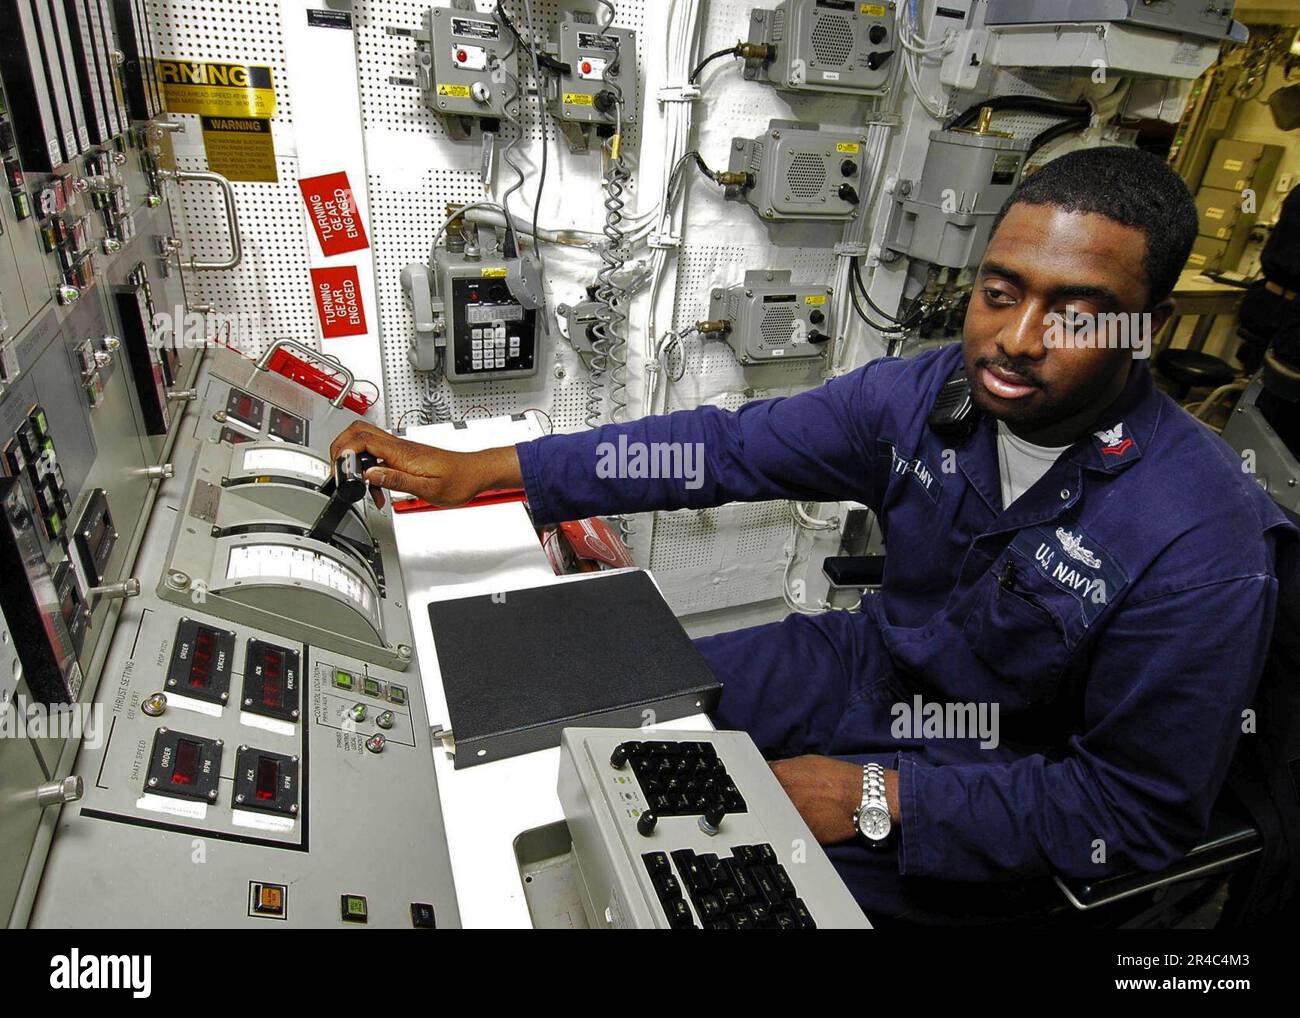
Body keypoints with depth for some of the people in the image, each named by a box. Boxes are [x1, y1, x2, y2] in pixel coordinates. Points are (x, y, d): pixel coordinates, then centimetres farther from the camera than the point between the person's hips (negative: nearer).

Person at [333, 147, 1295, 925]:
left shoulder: (1199, 546, -26)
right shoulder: (922, 395, -14)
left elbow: (1143, 814, -18)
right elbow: (728, 447, -12)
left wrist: (880, 800, -23)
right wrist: (481, 468, -13)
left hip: (974, 822, -4)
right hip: (857, 666, 5)